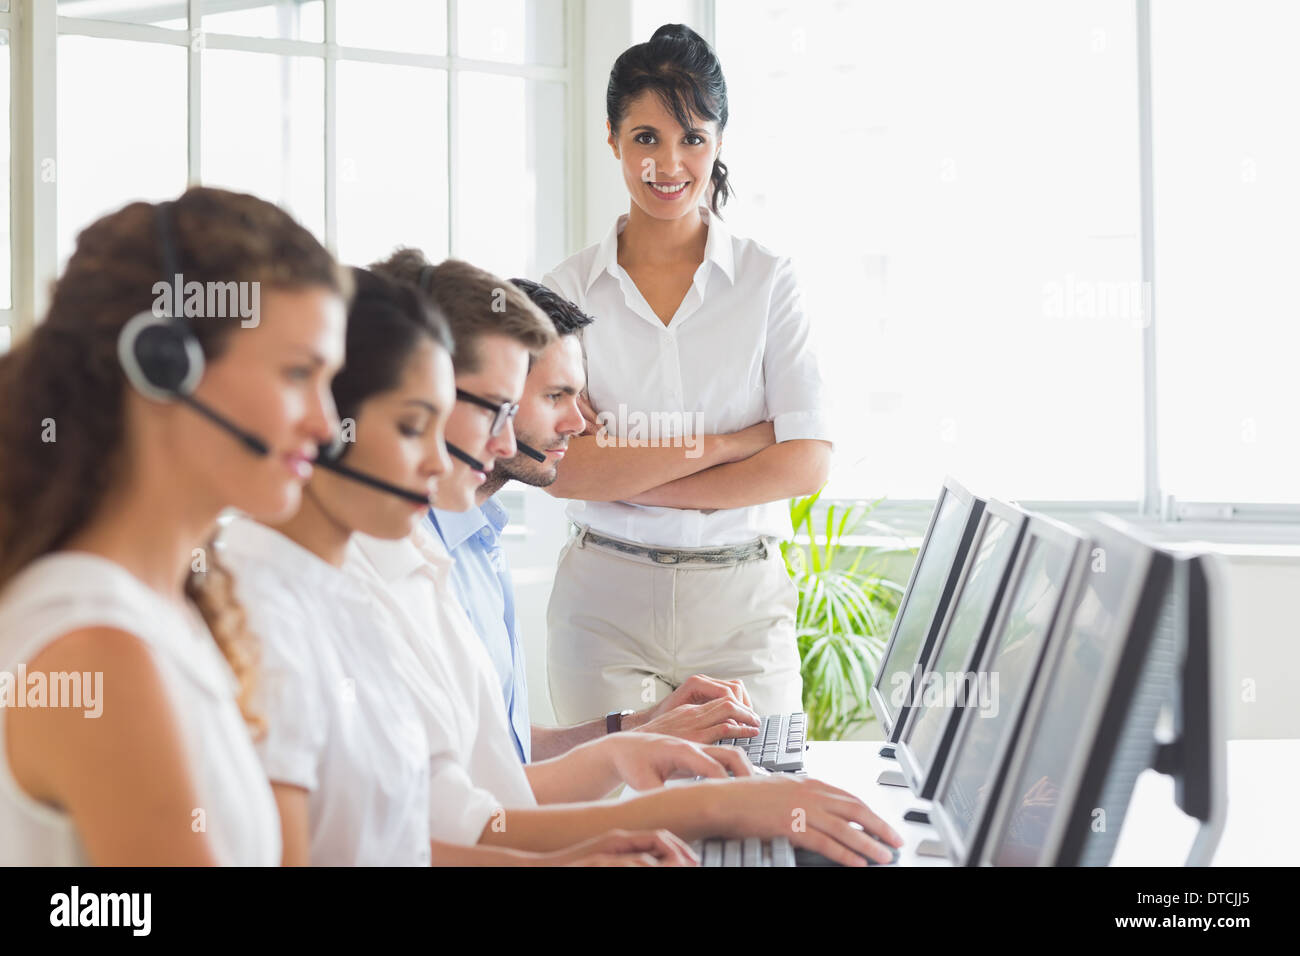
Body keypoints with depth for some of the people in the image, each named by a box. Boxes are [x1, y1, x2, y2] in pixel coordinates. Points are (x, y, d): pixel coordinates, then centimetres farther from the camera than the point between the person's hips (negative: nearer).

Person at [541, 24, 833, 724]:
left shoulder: (768, 281, 2)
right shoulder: (569, 288, 2)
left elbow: (808, 461, -8)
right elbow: (558, 467, -8)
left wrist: (625, 475, -11)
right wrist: (726, 443, -13)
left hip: (741, 603, 0)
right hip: (604, 599, 0)